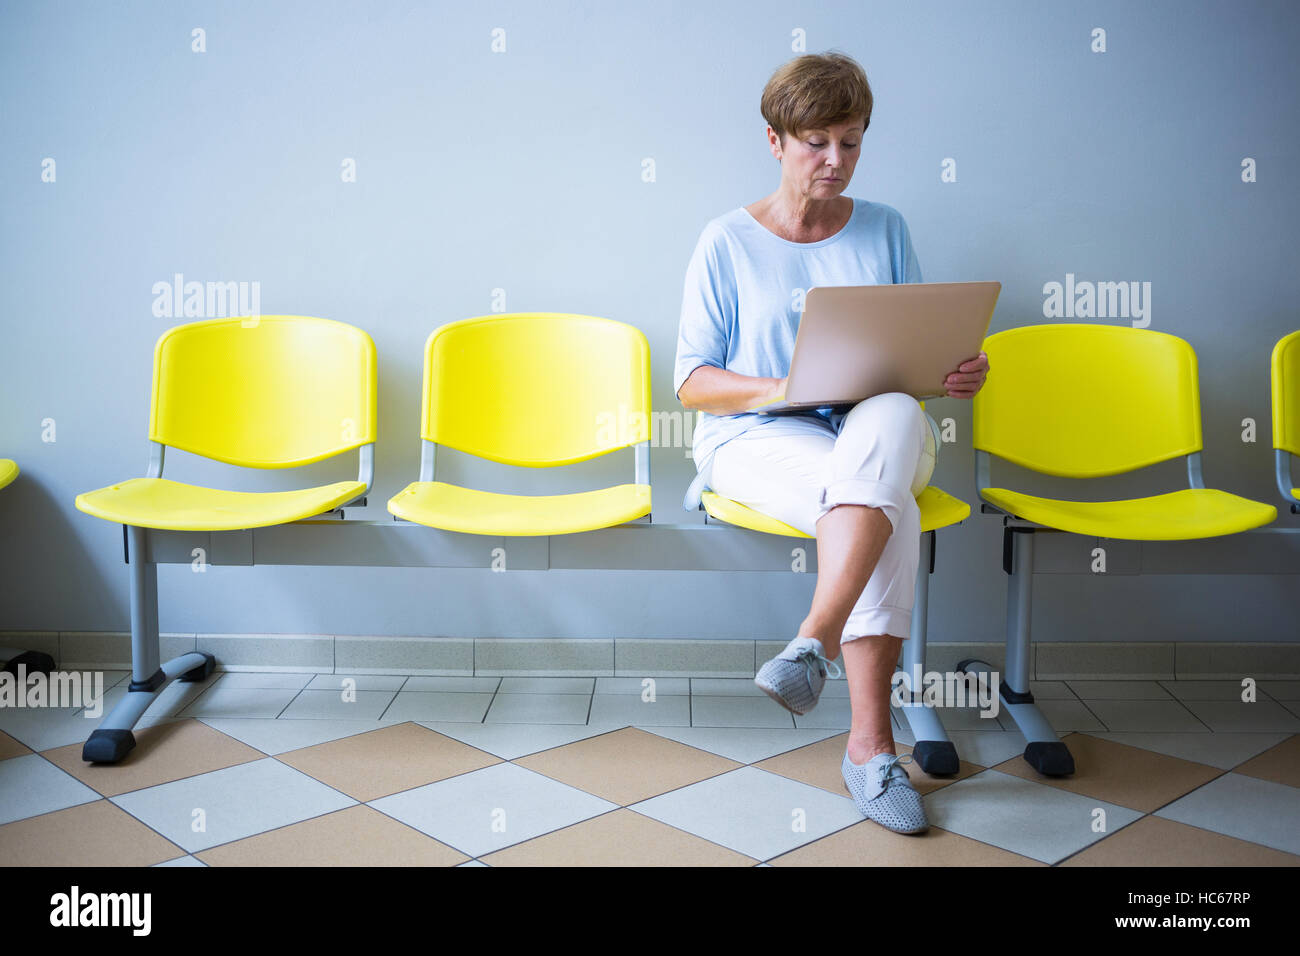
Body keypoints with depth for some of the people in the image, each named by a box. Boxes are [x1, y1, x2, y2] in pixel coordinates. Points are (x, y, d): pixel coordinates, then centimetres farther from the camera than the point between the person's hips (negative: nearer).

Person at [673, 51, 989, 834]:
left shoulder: (885, 230, 15)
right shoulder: (729, 242, 5)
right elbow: (693, 382, 1)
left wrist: (961, 370, -10)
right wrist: (778, 389, -17)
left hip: (878, 429, 3)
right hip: (759, 439, -2)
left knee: (892, 416, -37)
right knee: (891, 511, -34)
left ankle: (815, 643, -42)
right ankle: (871, 743, -32)